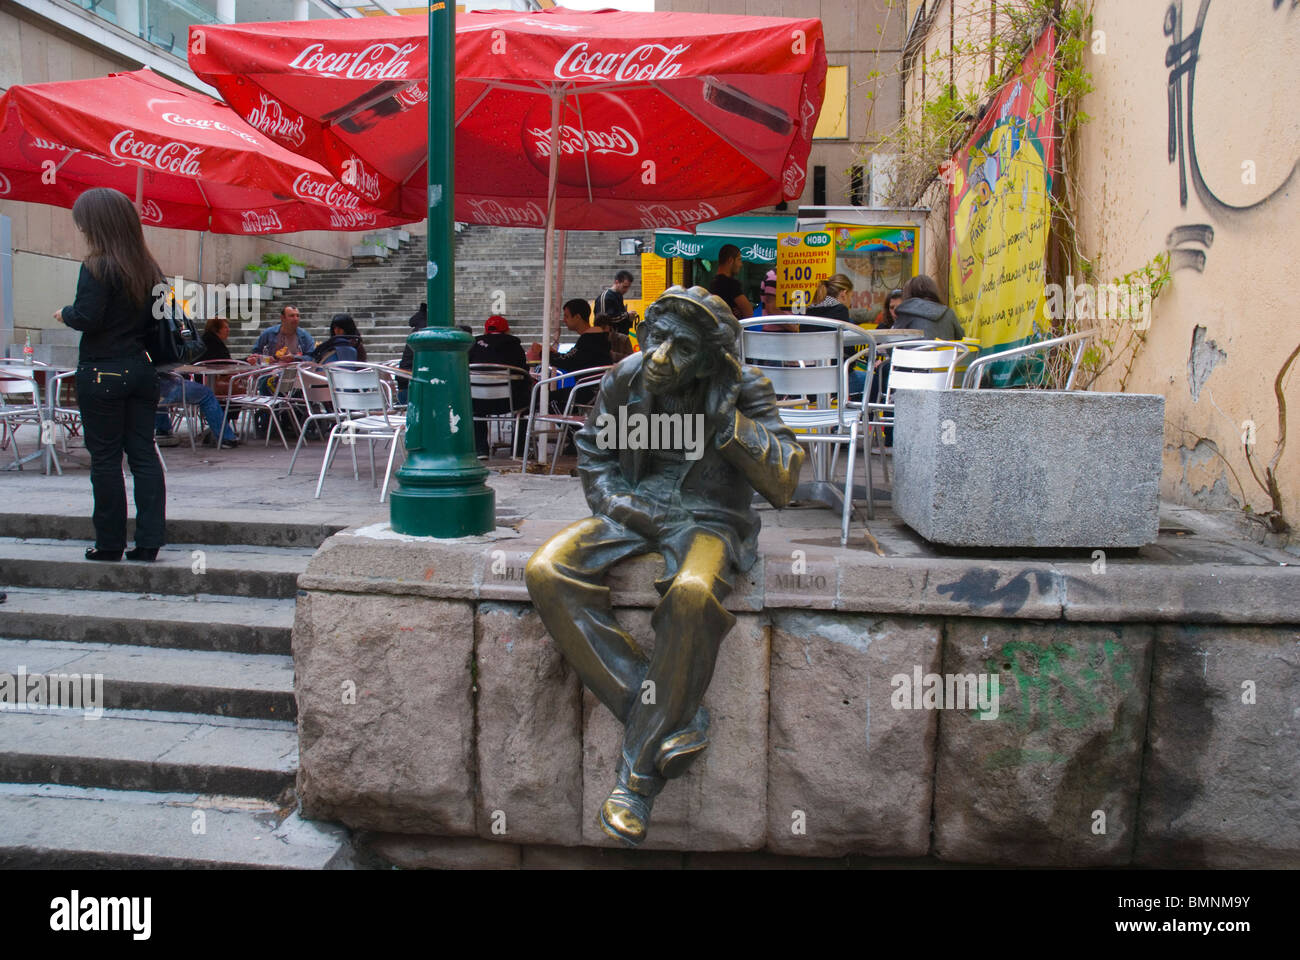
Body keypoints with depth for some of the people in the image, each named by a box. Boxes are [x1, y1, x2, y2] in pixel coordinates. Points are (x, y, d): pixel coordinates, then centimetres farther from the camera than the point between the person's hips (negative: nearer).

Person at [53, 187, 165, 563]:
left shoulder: (97, 267, -13)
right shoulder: (149, 268, 6)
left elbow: (86, 319, -16)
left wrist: (65, 313, 3)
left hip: (101, 373, -6)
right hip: (141, 370, 6)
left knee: (105, 458, 3)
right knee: (144, 454, 7)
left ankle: (110, 543, 10)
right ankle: (148, 541, 7)